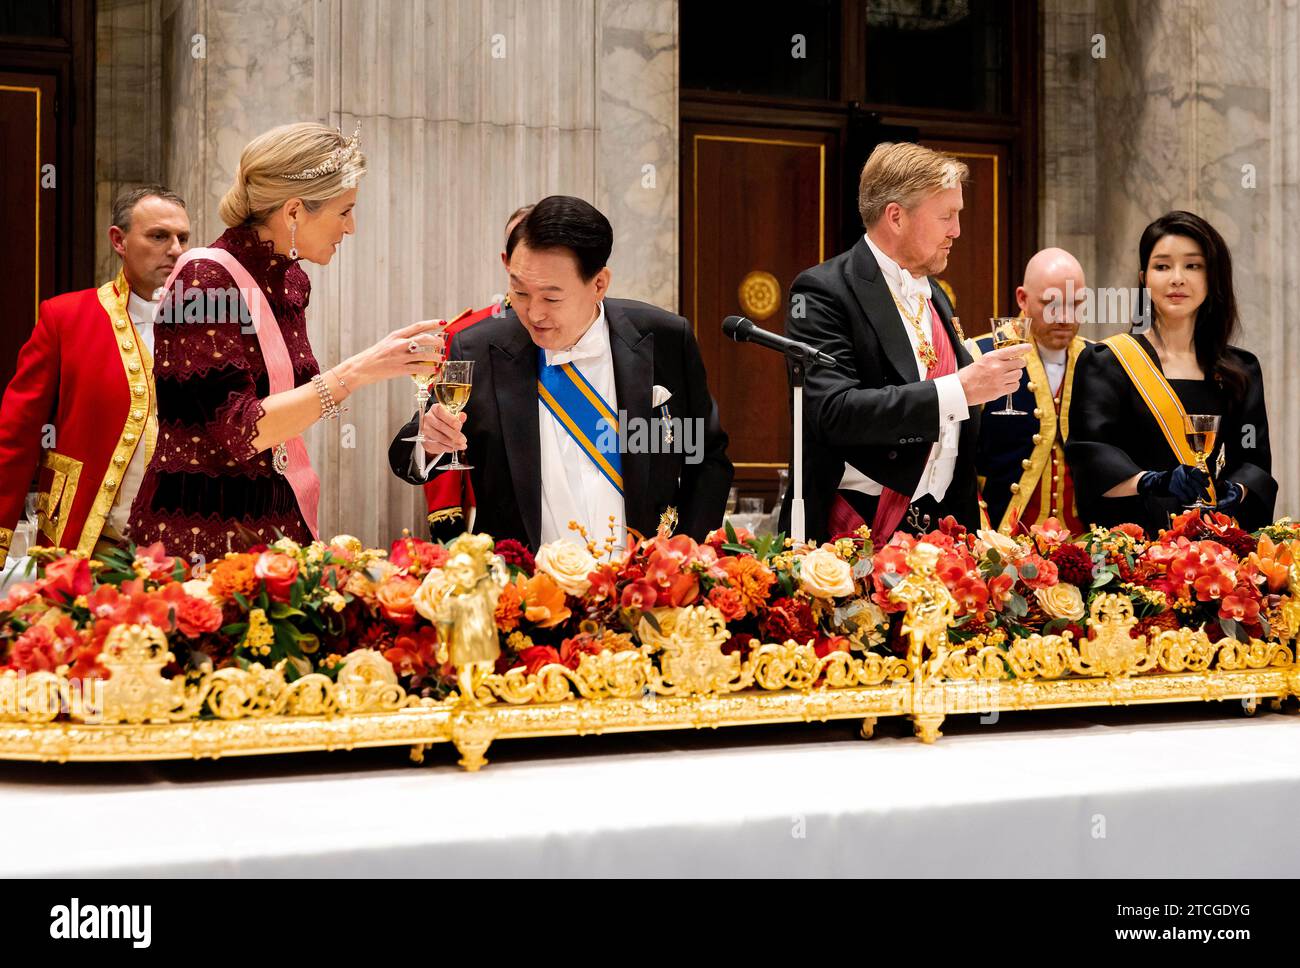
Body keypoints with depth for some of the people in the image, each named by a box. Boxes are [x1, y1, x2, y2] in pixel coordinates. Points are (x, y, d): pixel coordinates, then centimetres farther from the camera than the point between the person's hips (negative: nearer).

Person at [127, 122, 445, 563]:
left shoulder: (289, 280, 9)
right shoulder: (205, 278, -14)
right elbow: (238, 430, -22)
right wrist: (356, 372, -24)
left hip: (277, 524, 8)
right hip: (198, 534, -8)